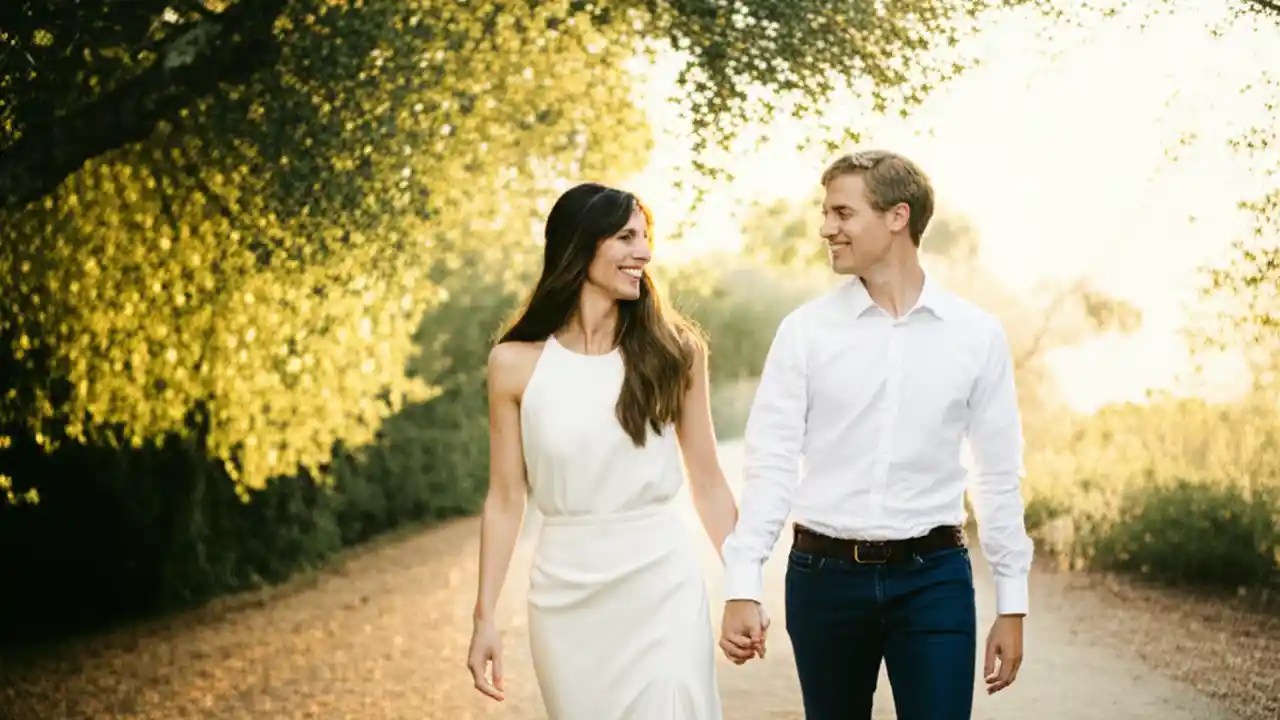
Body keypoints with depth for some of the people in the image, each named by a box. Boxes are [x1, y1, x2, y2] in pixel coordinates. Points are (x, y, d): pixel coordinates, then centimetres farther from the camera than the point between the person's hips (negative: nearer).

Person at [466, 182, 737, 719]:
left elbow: (708, 483, 5)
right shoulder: (516, 363, -1)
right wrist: (485, 615, -1)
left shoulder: (674, 351, 1)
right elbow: (505, 499, 2)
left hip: (664, 590, 0)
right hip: (567, 599, 1)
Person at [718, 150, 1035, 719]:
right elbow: (770, 464, -3)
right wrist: (742, 589, -10)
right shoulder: (805, 330, -1)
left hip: (933, 574, -1)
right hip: (825, 574, 1)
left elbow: (998, 474, 4)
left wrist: (1011, 604, 4)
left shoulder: (977, 335, 0)